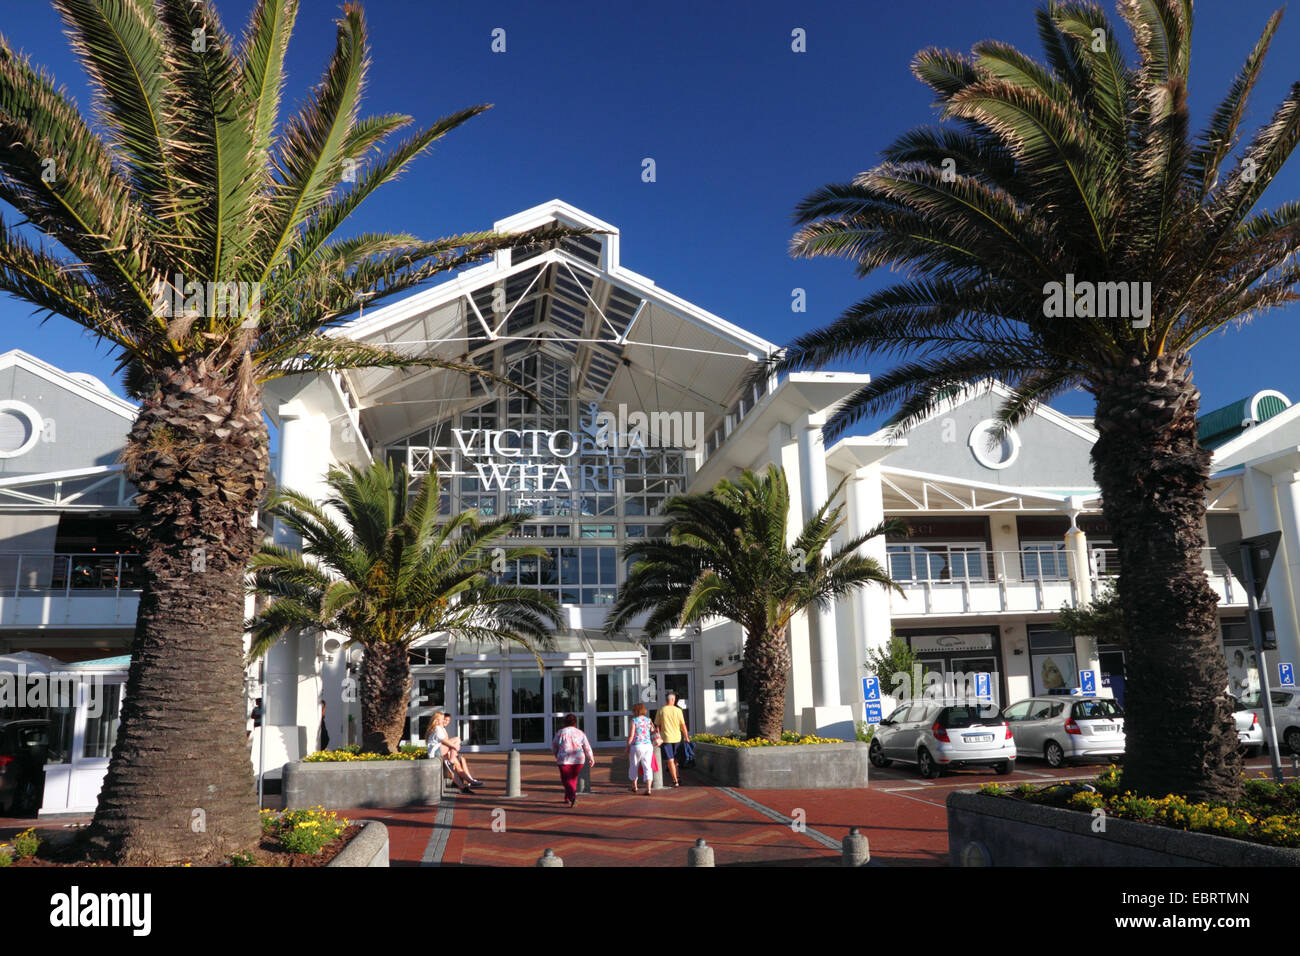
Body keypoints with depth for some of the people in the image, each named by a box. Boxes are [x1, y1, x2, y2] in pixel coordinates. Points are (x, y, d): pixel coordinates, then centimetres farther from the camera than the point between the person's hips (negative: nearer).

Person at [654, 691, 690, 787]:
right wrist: (686, 738, 8)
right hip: (677, 738, 2)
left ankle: (675, 781, -2)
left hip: (666, 738, -2)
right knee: (675, 759, 18)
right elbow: (683, 726, -1)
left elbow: (657, 725, 0)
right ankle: (677, 779, 16)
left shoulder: (661, 710, -4)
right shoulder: (678, 710, -4)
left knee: (670, 760, 1)